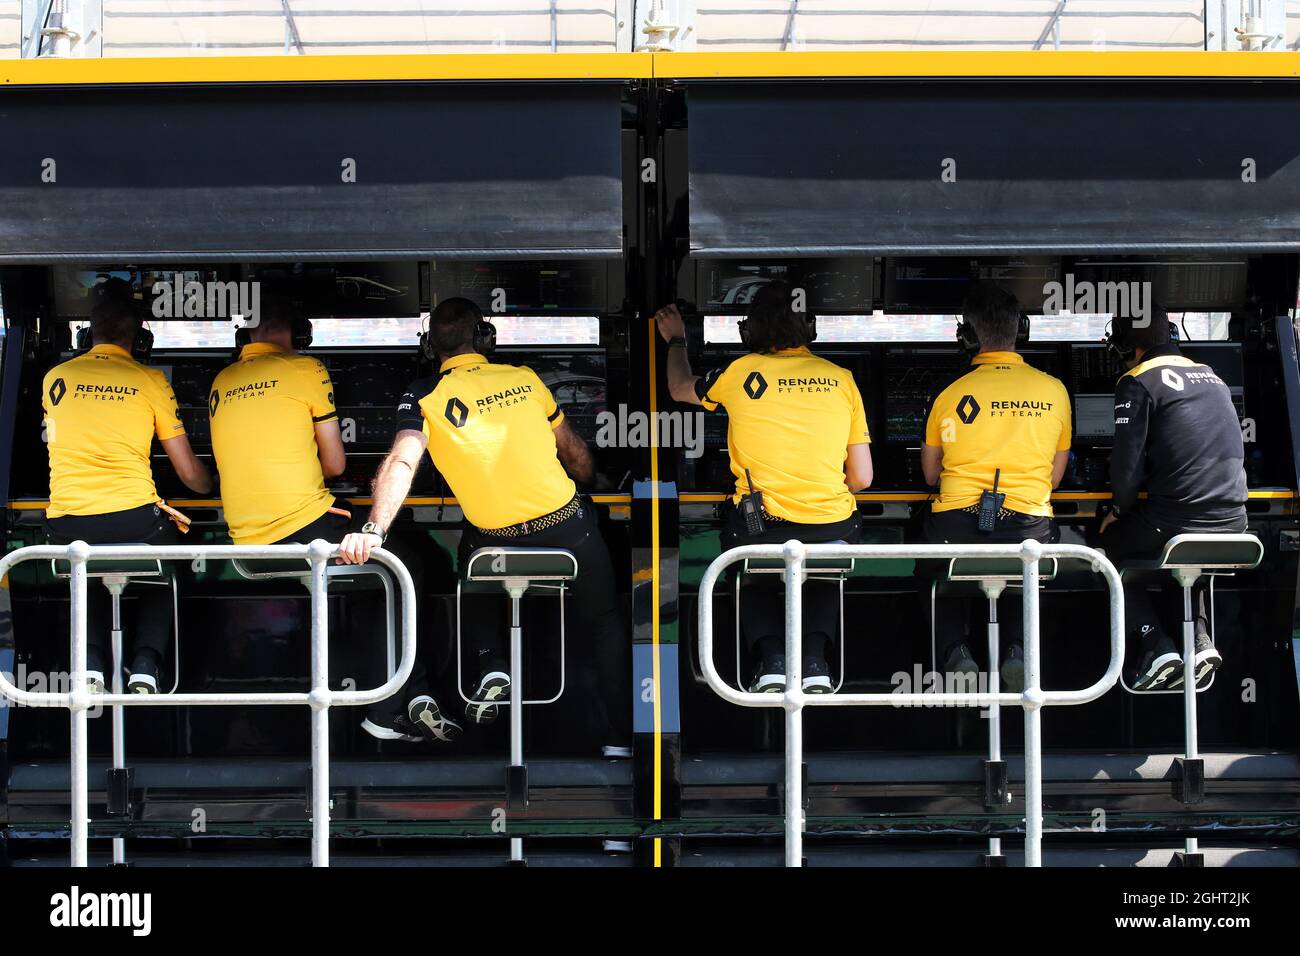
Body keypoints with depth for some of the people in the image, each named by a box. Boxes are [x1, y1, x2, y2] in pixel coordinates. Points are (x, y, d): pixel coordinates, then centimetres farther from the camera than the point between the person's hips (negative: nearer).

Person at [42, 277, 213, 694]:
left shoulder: (56, 378, 10)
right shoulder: (150, 381, 3)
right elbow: (190, 473, 7)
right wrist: (217, 487, 29)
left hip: (65, 524, 2)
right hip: (134, 517, -2)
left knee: (89, 581, 34)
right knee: (161, 575, 30)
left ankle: (91, 664, 8)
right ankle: (145, 667, 7)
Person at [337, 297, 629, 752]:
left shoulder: (425, 396, -4)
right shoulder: (524, 378, 3)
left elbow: (402, 462, -21)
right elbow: (575, 453, 14)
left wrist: (374, 529, -30)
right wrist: (588, 479, 36)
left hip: (499, 544, -1)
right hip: (569, 526, 1)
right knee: (602, 625, 22)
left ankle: (491, 664, 11)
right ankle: (617, 738, 18)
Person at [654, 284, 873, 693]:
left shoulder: (742, 372, 0)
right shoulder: (842, 379, 5)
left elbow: (681, 389, 24)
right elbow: (862, 477, 6)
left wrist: (676, 341, 43)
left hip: (761, 527, -1)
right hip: (832, 530, 1)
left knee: (755, 586, 32)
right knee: (823, 586, 34)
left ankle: (772, 657, 3)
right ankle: (814, 657, 6)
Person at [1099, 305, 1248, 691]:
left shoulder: (1138, 383, -4)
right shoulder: (1211, 377, 18)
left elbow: (1127, 462, -10)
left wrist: (1118, 510, 8)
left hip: (1176, 518, -6)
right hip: (1232, 521, 6)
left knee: (1114, 544, 21)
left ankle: (1155, 646, 4)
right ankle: (1200, 641, 13)